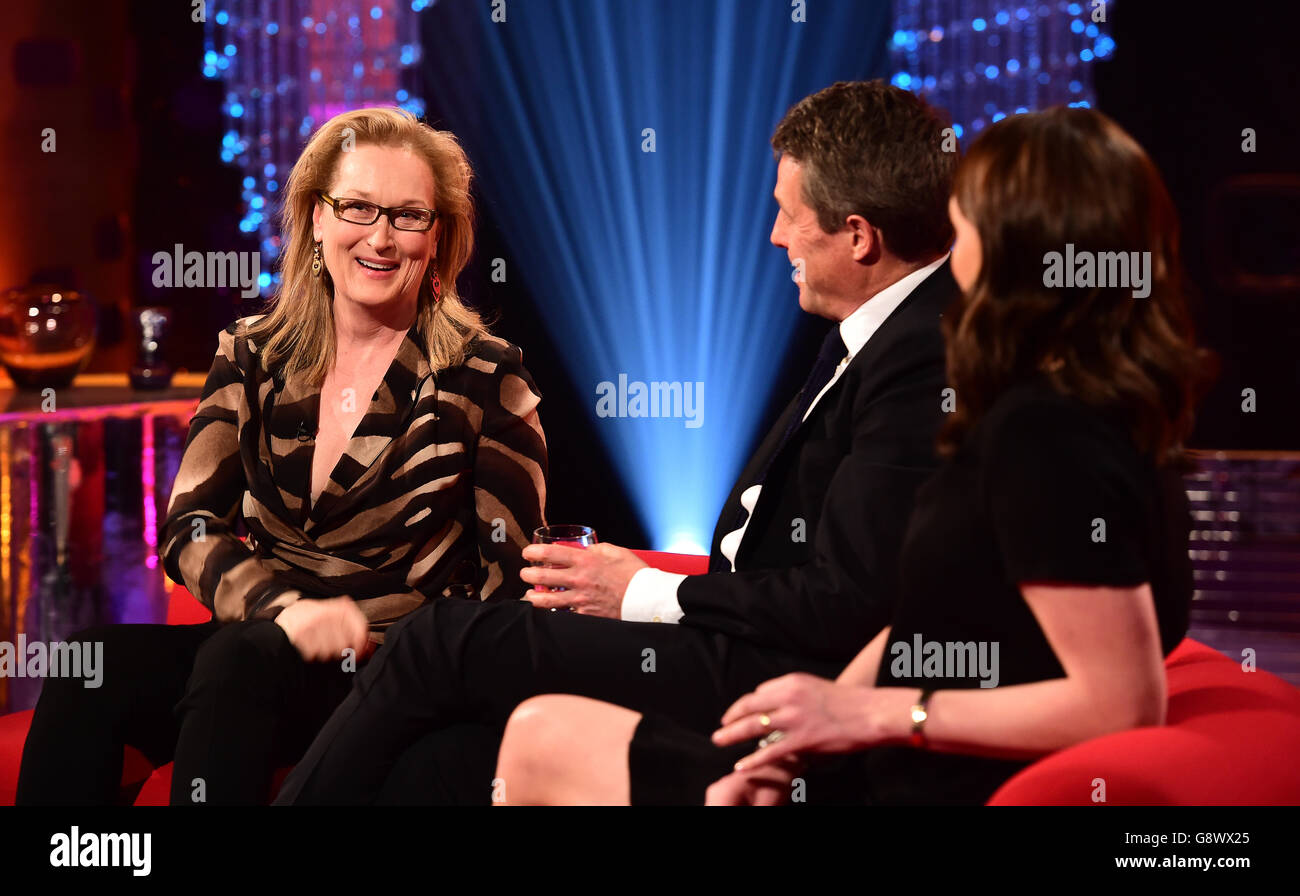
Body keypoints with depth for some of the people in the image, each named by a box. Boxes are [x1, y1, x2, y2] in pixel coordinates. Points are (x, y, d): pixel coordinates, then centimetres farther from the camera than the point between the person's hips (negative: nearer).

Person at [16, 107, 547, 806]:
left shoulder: (484, 377, 1)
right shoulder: (253, 356, 10)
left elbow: (509, 579, 1)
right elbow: (188, 528, 3)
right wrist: (283, 609, -17)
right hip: (259, 640, 4)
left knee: (238, 659, -34)